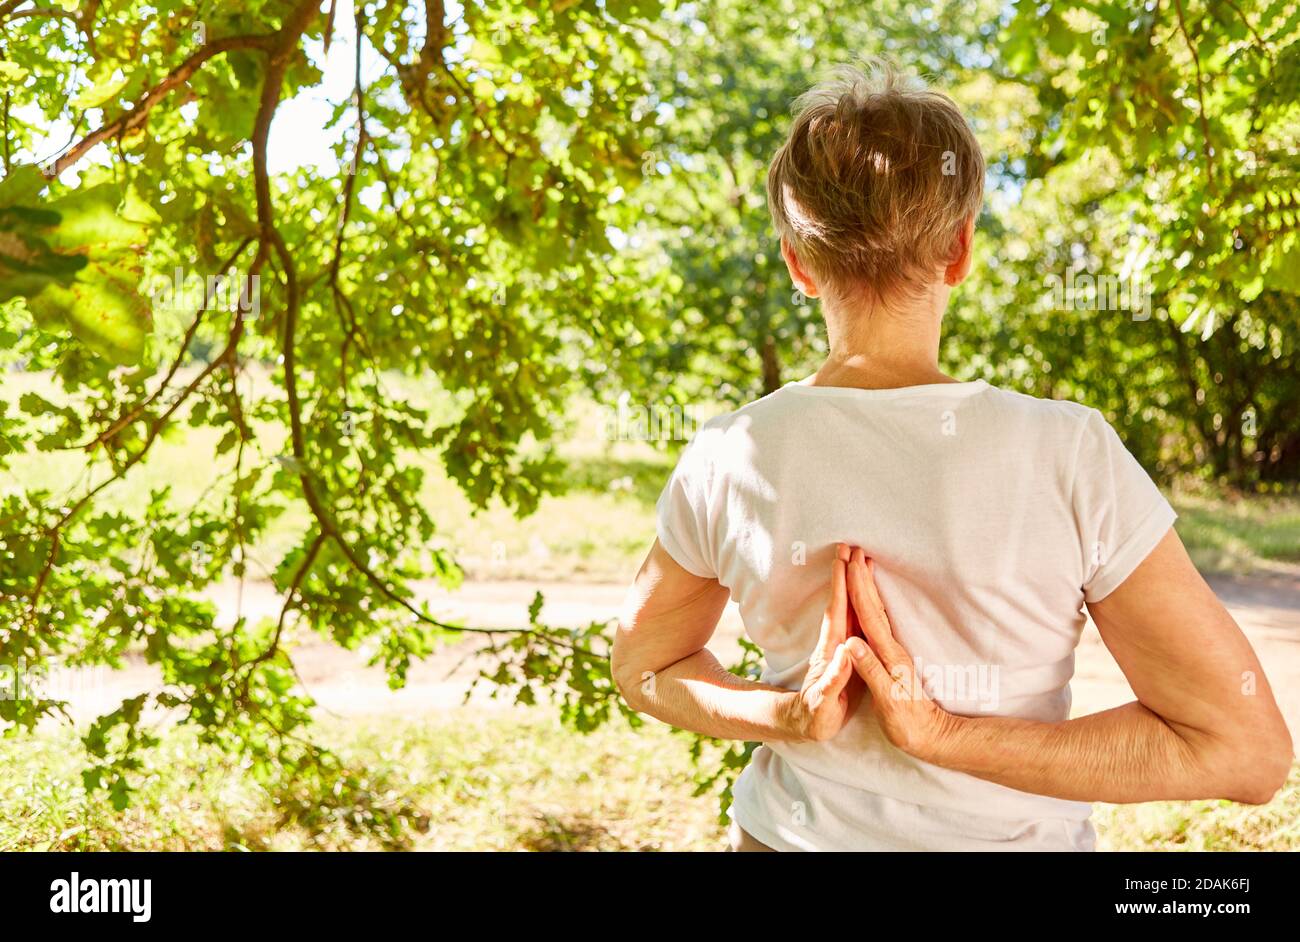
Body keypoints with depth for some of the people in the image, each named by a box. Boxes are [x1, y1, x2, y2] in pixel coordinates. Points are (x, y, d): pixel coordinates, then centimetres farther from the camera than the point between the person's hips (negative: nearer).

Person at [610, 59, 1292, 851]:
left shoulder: (723, 462, -16)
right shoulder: (1070, 457, -23)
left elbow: (645, 667, 1)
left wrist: (786, 716, -15)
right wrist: (942, 734, -22)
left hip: (790, 830, 2)